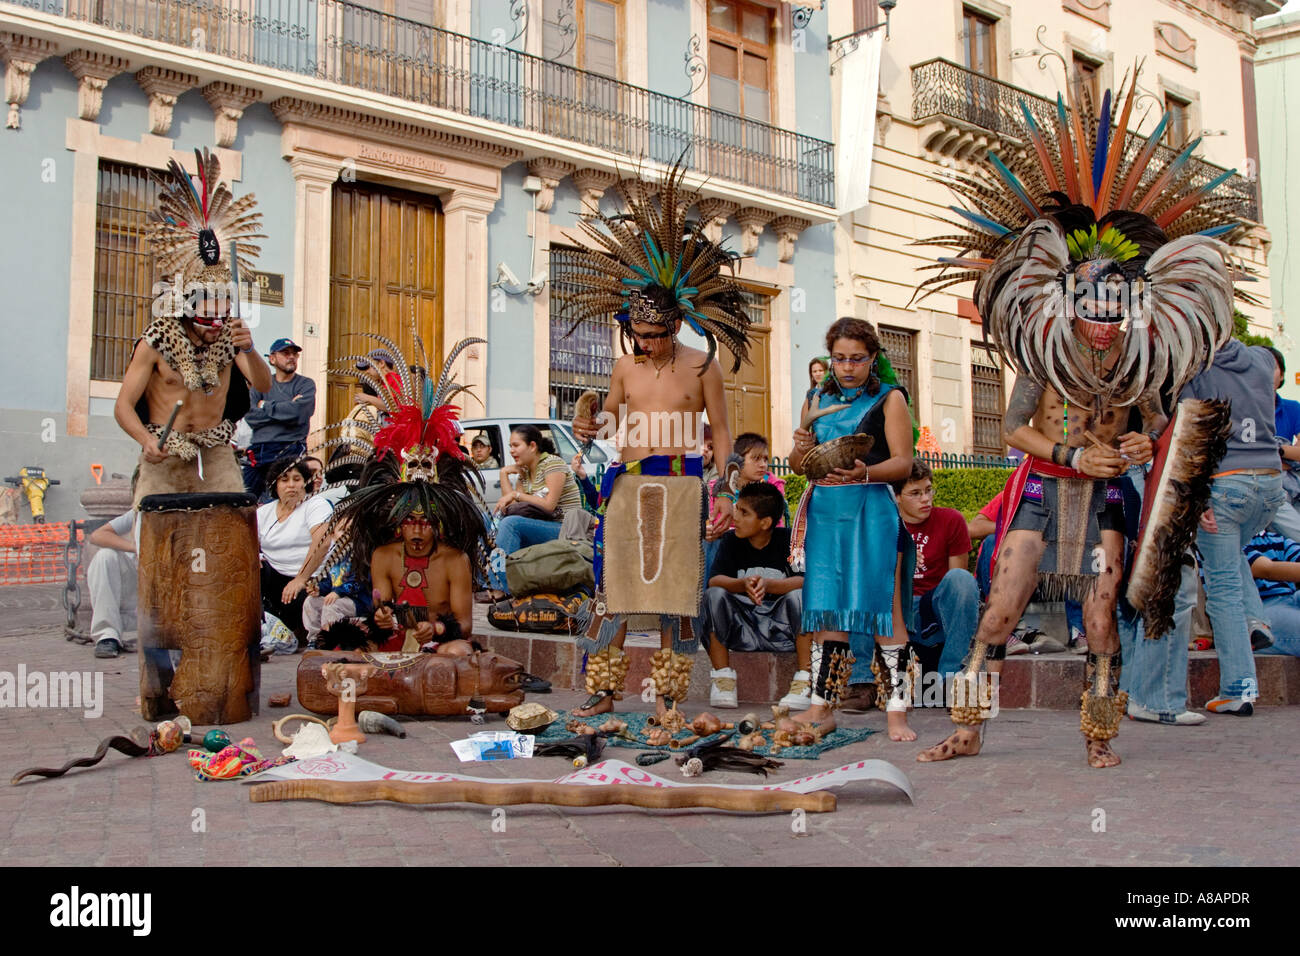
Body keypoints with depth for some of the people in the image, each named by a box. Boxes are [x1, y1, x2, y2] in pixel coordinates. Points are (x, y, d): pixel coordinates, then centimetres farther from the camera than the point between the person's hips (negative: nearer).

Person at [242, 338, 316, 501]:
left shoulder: (306, 384, 8)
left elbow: (296, 413, -11)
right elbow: (250, 417, 1)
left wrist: (265, 406, 2)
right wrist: (285, 409, -5)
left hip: (289, 450, -3)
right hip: (258, 449, 4)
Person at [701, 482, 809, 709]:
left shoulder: (787, 539, -8)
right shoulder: (731, 540, -1)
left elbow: (805, 580, -22)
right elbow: (714, 579, -15)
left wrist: (768, 585, -39)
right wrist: (743, 584, -36)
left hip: (781, 629, -2)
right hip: (741, 631, 2)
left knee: (800, 596, -29)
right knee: (714, 595, -22)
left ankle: (805, 681, -18)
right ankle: (722, 676, -12)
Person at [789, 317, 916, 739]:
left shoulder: (889, 398, 3)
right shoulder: (817, 400, 16)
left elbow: (903, 462, -5)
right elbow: (798, 466, 17)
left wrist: (864, 473, -24)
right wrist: (802, 448, -7)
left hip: (872, 510, -4)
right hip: (824, 511, 4)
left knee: (884, 608, -7)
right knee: (826, 609, 5)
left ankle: (896, 711, -3)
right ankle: (822, 707, 11)